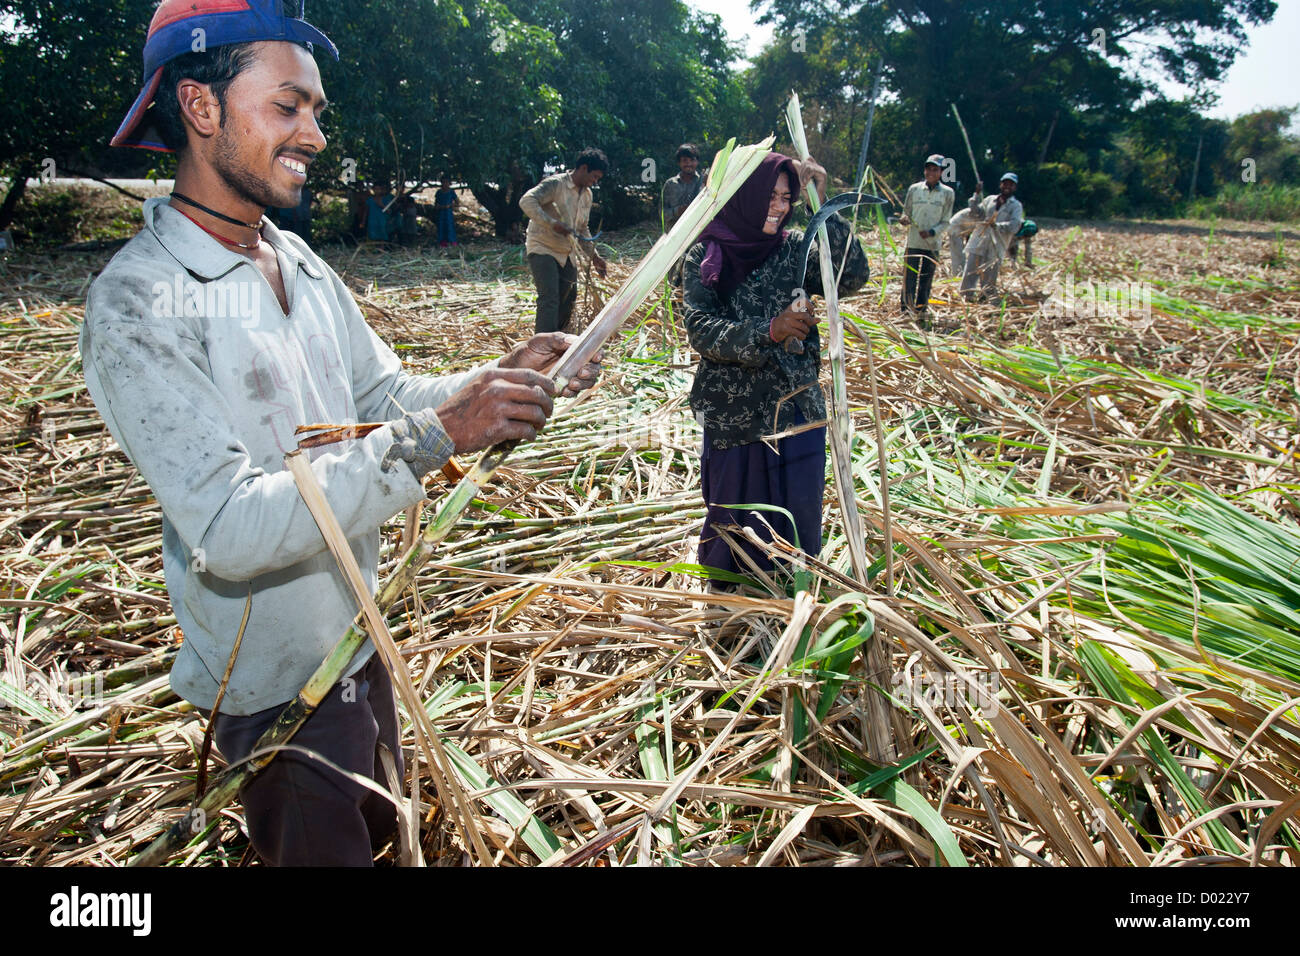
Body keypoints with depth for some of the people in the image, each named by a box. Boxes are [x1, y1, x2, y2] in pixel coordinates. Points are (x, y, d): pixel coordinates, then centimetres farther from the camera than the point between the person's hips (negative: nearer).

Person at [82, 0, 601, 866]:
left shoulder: (304, 265, 3)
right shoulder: (137, 305, -23)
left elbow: (386, 394, 6)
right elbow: (228, 529, -31)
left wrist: (500, 380, -13)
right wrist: (430, 438, -37)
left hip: (358, 636, 8)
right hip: (273, 682, -8)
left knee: (381, 826, 27)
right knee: (327, 850, 14)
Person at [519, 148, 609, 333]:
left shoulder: (587, 195, 12)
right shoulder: (556, 184, -14)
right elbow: (527, 201, -27)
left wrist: (593, 255, 14)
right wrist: (552, 223, -33)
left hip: (565, 253, 9)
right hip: (542, 248, -8)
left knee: (569, 298, 14)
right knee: (549, 299, -19)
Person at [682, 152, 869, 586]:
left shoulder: (795, 249, 1)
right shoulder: (705, 256, -5)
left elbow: (853, 276, -12)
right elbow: (701, 329, -16)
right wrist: (768, 331, -29)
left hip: (796, 407, 2)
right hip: (734, 414, -2)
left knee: (800, 510, 9)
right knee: (737, 517, 12)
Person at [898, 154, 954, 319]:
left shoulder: (947, 193, 1)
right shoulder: (914, 189, 4)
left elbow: (945, 222, 1)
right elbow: (907, 212, 10)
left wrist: (931, 232, -17)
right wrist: (905, 219, -15)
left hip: (932, 244, 0)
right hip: (913, 242, 0)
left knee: (926, 281, 4)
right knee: (909, 278, 0)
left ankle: (921, 311, 15)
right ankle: (905, 308, 13)